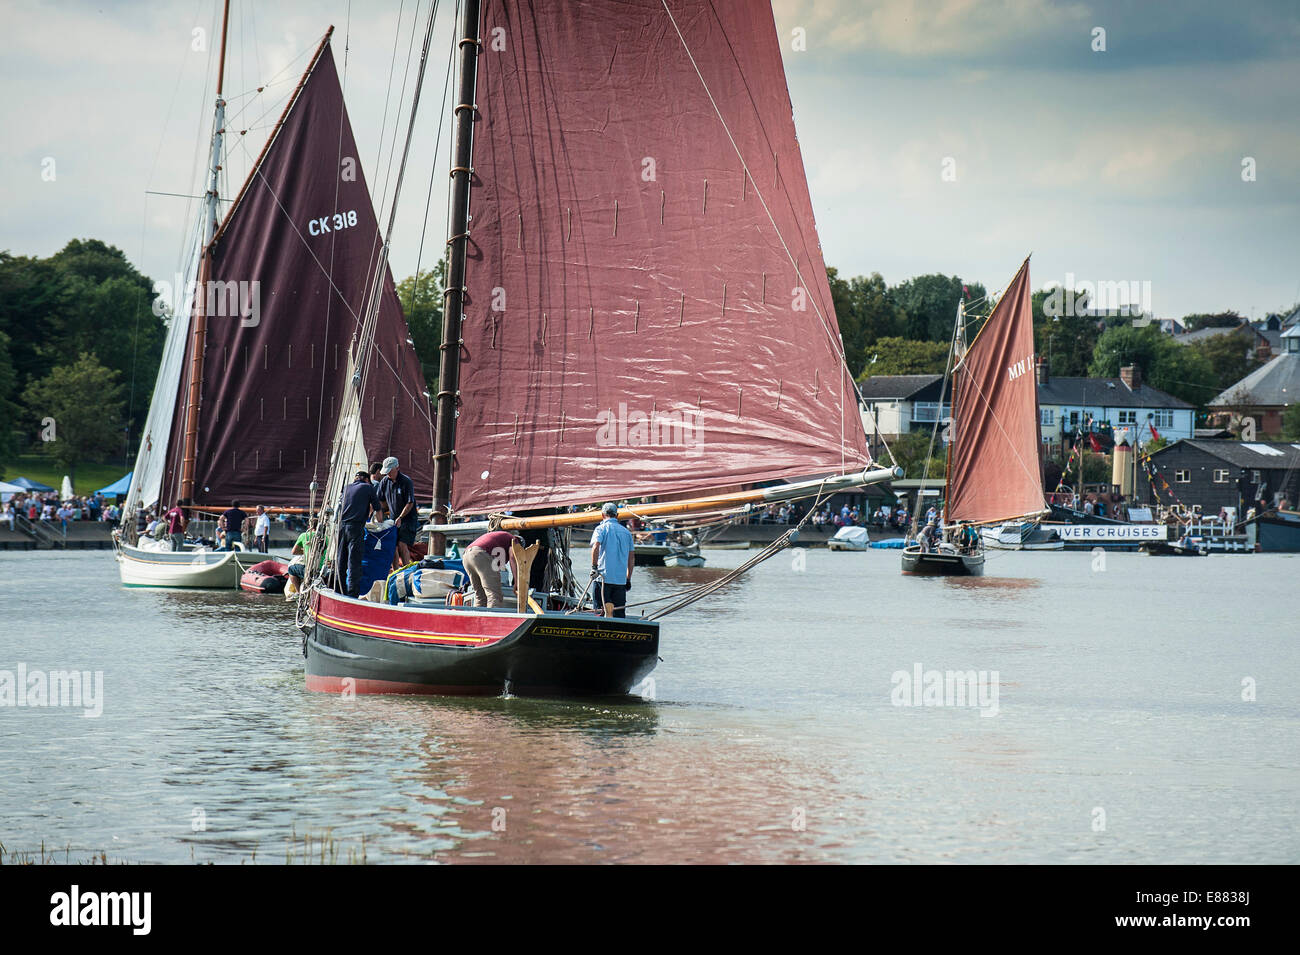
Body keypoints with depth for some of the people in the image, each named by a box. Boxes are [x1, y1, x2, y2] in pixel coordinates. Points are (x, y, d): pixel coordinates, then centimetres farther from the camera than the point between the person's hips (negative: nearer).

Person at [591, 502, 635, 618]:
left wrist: (594, 567, -13)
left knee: (601, 611, -2)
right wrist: (628, 579, 21)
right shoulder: (626, 532, 14)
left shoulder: (601, 528, 0)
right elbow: (631, 557, 16)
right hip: (621, 579, 4)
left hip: (604, 577, -4)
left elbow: (595, 547, -18)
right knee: (619, 613, 6)